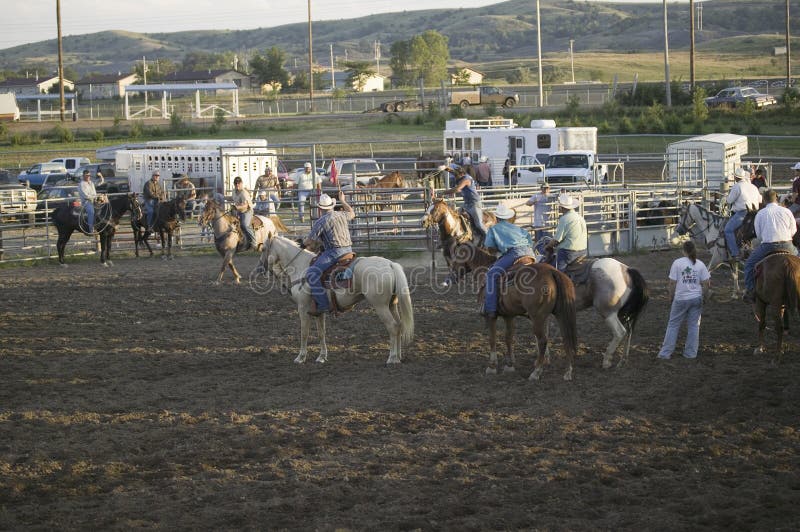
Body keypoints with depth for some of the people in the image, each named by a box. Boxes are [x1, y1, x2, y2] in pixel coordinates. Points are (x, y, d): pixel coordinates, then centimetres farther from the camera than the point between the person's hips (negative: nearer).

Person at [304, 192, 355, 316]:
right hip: (348, 249, 9)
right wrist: (343, 201, 51)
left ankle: (322, 304, -26)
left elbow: (309, 241, -5)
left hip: (334, 252, -9)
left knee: (312, 273, -16)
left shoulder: (321, 221, -8)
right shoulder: (341, 215, 13)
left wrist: (305, 243, 18)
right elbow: (352, 214, 39)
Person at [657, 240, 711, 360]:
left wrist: (671, 296, 5)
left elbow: (672, 283, -8)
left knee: (673, 325, 7)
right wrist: (705, 297, 14)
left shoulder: (677, 263, -8)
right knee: (693, 325, 11)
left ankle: (665, 353, 7)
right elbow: (706, 284, 0)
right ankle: (691, 353, 15)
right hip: (696, 298, 2)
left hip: (681, 299, -2)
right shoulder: (700, 264, 0)